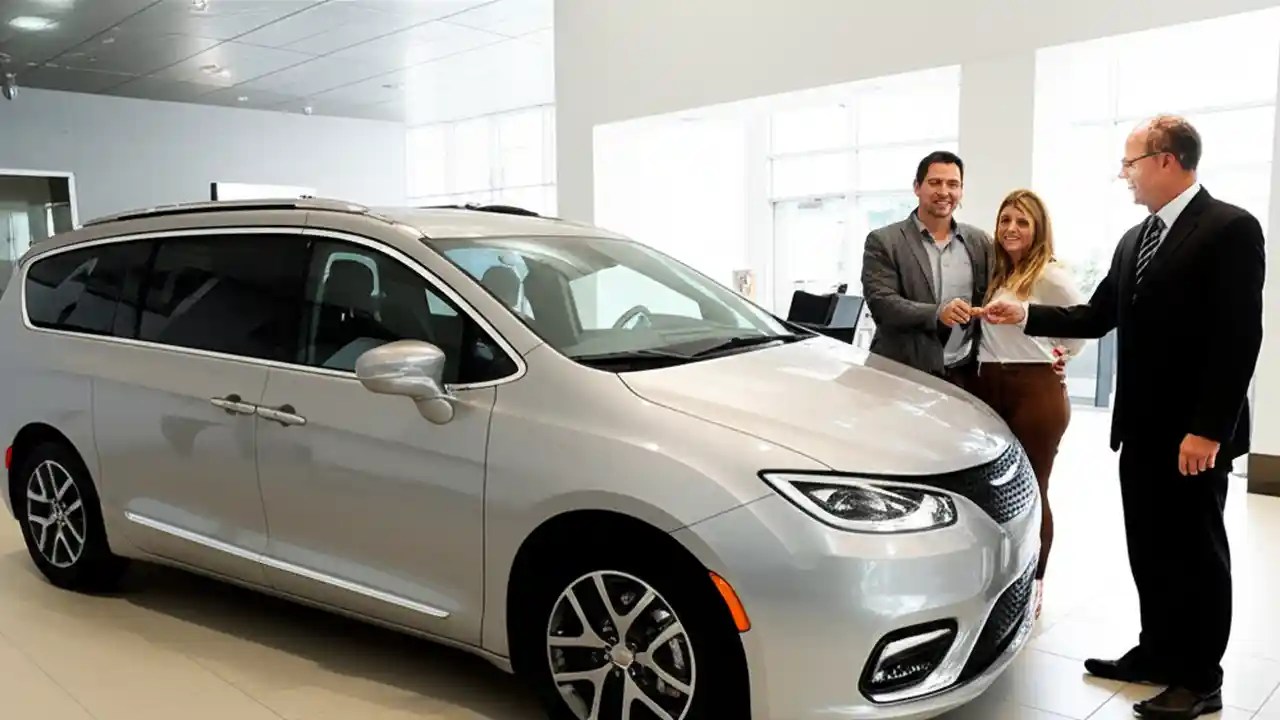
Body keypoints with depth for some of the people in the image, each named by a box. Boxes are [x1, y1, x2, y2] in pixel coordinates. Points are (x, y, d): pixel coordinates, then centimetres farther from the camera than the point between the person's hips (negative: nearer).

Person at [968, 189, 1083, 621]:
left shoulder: (1049, 275, -10)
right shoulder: (995, 274, 12)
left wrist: (1058, 355, 4)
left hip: (1035, 390, -6)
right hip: (988, 387, 6)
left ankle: (1032, 586, 19)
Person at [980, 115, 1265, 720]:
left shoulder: (1231, 228, -12)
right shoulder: (1135, 239, 13)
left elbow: (1239, 338, -18)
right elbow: (1098, 318, 15)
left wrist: (1208, 429, -21)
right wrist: (1025, 316, 3)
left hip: (1194, 434, -7)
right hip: (1141, 427, 7)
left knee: (1195, 552, 5)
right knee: (1149, 550, 15)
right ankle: (1157, 653, 30)